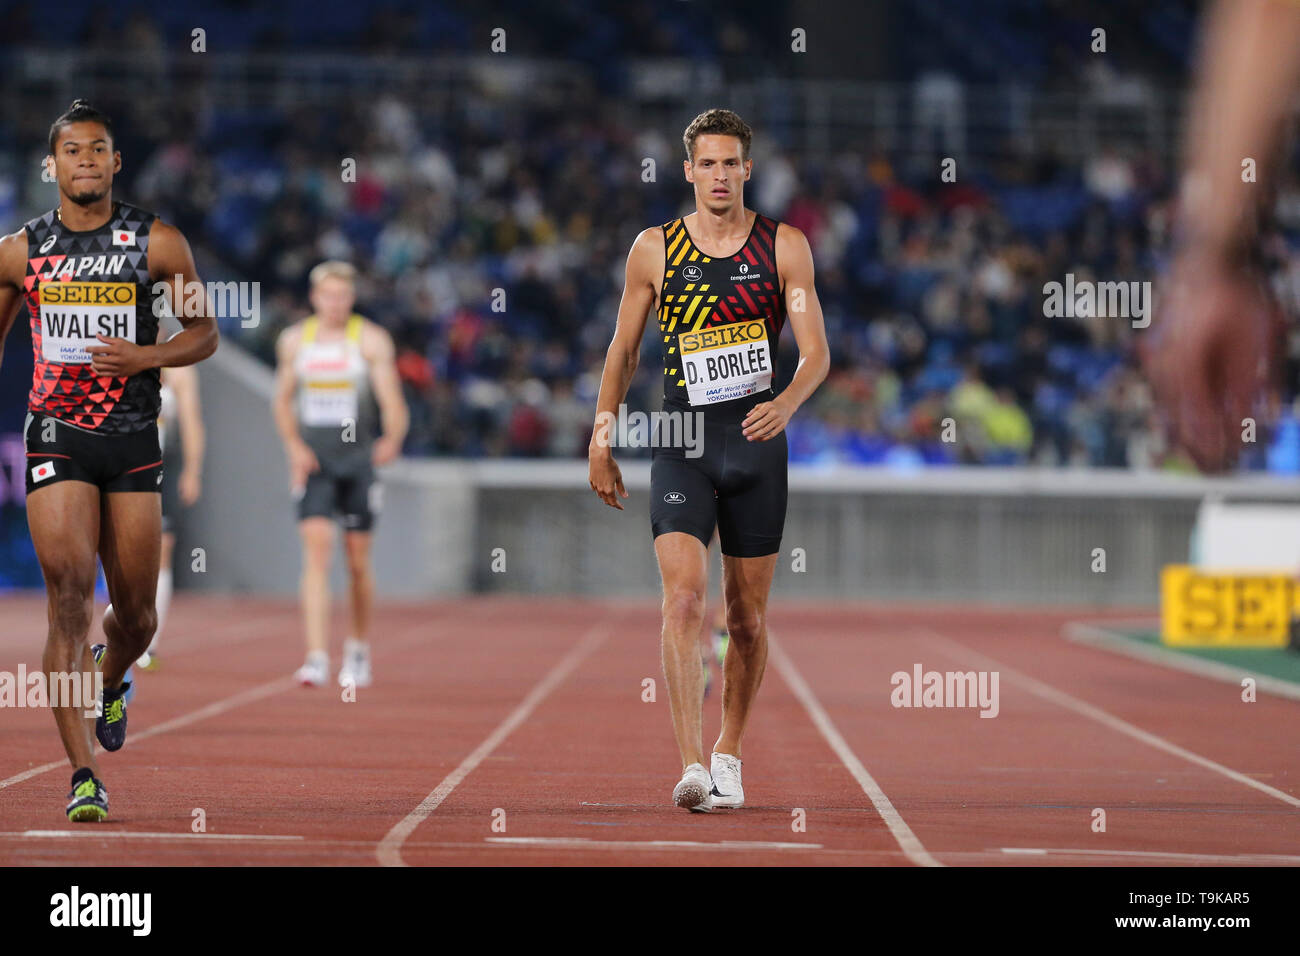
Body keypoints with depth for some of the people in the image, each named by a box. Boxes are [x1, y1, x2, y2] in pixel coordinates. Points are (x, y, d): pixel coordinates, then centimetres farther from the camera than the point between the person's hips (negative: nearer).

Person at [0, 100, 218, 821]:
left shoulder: (158, 242, 0)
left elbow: (204, 333, 5)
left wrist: (144, 357, -13)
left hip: (134, 439, 1)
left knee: (134, 612, 7)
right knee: (70, 595, -13)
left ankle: (112, 682, 45)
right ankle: (83, 777, -13)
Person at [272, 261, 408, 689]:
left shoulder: (371, 340, -3)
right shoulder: (293, 340, 6)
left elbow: (391, 399, -12)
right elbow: (283, 400, 16)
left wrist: (393, 438, -31)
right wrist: (294, 446, 1)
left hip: (358, 461, -1)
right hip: (313, 461, 1)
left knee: (358, 561, 7)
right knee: (316, 550, -14)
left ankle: (359, 650, 29)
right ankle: (317, 657, -21)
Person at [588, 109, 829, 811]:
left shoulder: (784, 246, 1)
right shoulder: (654, 249, 2)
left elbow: (816, 352, -4)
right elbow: (623, 350, 11)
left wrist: (786, 404, -24)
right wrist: (601, 443, 9)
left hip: (758, 444, 1)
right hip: (682, 444, -1)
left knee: (748, 617, 8)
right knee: (683, 599, -18)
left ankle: (728, 753, 28)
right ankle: (692, 767, -24)